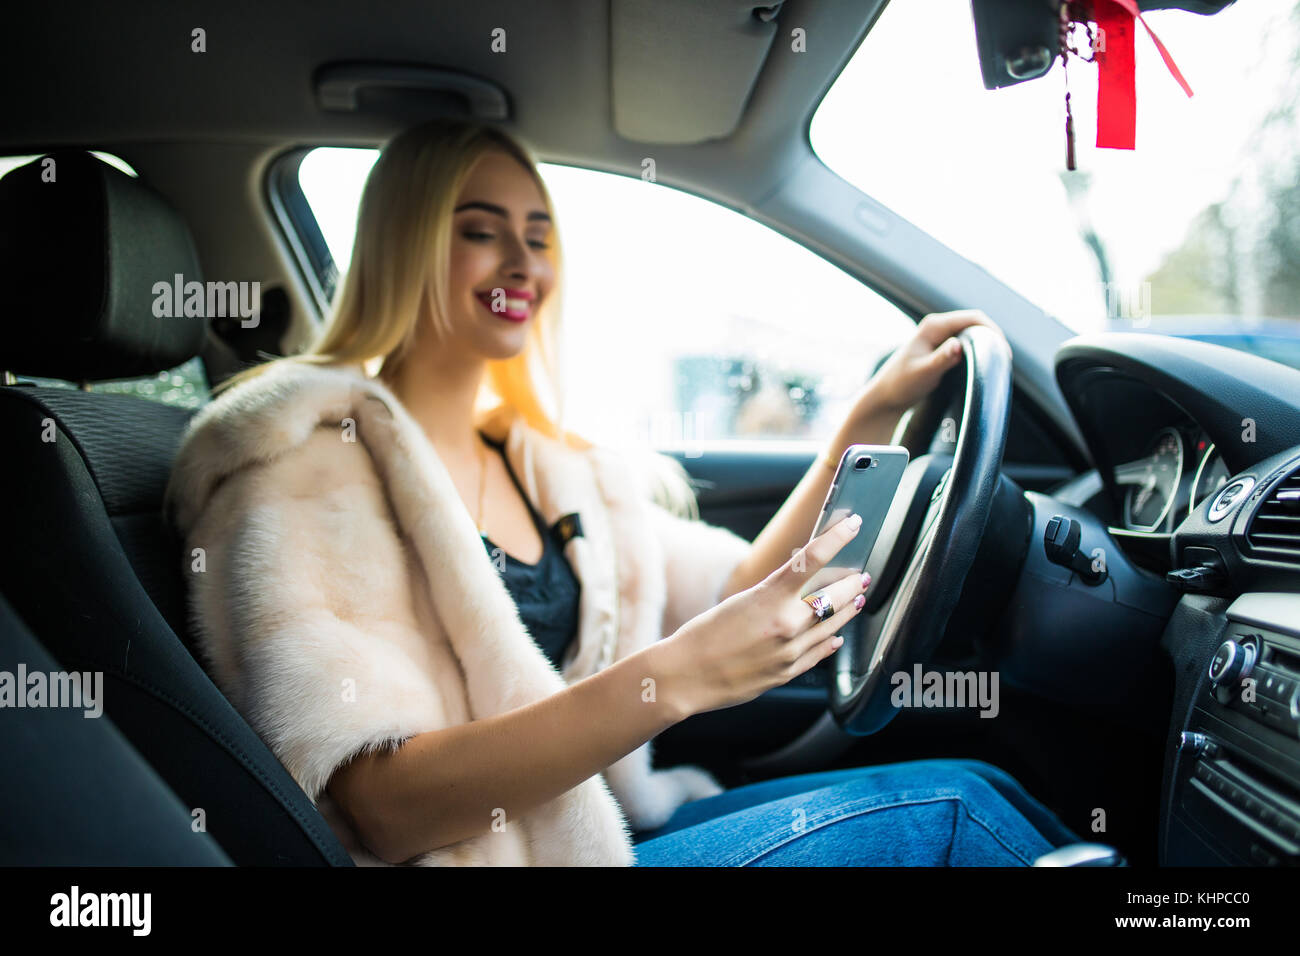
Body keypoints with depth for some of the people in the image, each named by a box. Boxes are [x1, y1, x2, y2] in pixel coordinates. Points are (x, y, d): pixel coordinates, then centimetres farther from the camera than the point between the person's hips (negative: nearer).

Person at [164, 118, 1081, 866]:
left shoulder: (543, 463, 14)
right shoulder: (308, 453, -10)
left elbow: (737, 593, 11)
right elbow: (378, 805, -21)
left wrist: (867, 421, 3)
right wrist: (673, 676, -31)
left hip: (605, 818, 7)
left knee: (980, 789, -7)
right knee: (950, 813, -14)